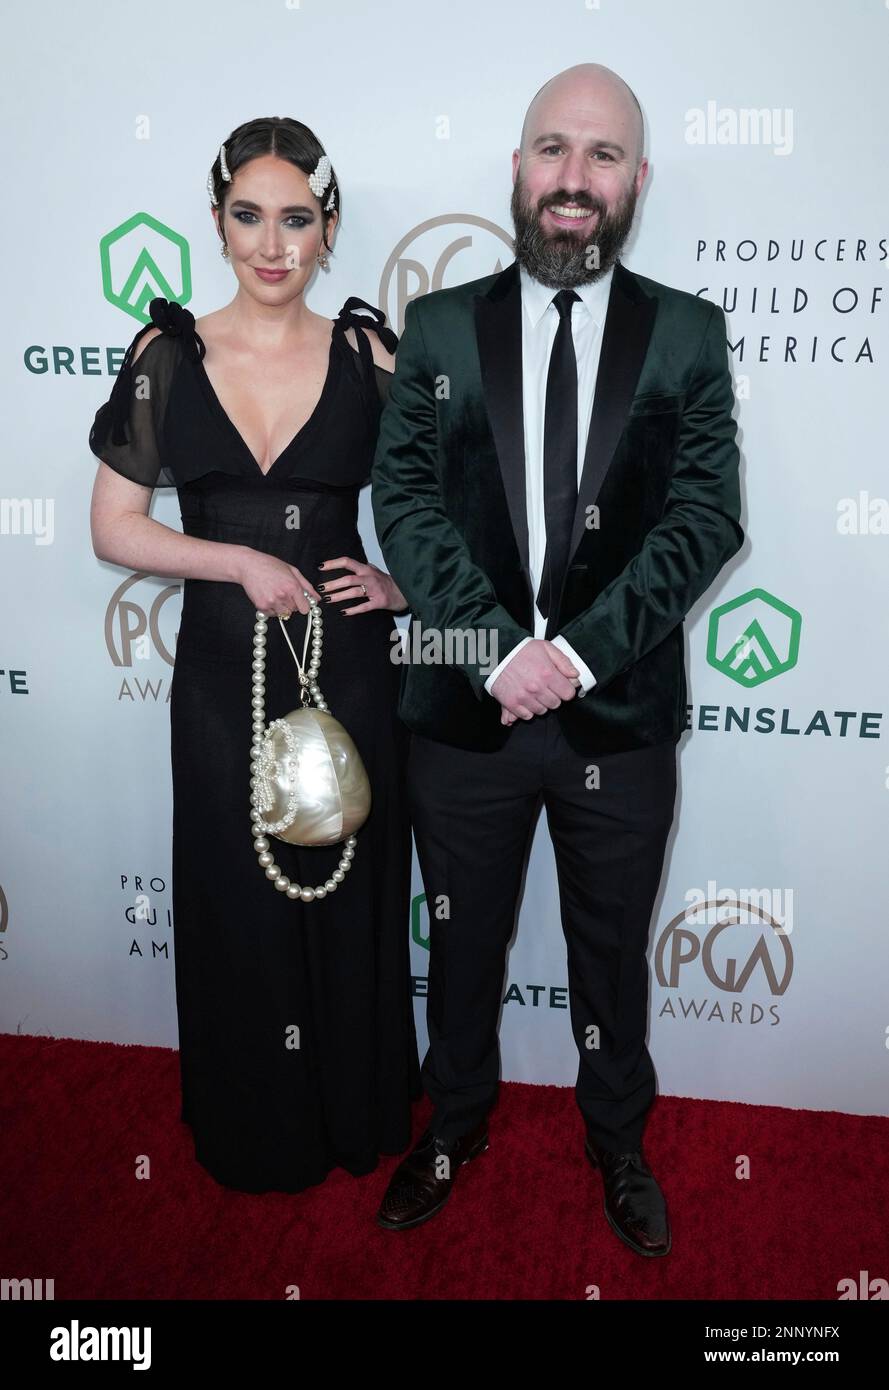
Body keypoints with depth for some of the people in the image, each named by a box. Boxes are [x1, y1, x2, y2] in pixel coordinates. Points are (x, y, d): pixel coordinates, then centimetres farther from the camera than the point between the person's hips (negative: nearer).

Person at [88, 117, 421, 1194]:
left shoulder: (367, 354, 0)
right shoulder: (169, 354, 0)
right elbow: (114, 527, 0)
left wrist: (403, 580, -9)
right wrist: (241, 561, -13)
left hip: (346, 665, 0)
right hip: (223, 671, 1)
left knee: (351, 893, 11)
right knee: (239, 901, 12)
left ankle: (357, 1120, 38)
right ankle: (257, 1135, 38)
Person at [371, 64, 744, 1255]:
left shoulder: (689, 335, 1)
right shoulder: (439, 328, 2)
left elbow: (707, 515, -7)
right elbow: (404, 500, -5)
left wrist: (578, 650, -18)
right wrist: (500, 647, -17)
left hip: (621, 713, 0)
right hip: (464, 706, 1)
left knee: (612, 950, 17)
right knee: (462, 939, 18)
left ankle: (617, 1139, 43)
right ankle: (457, 1119, 44)